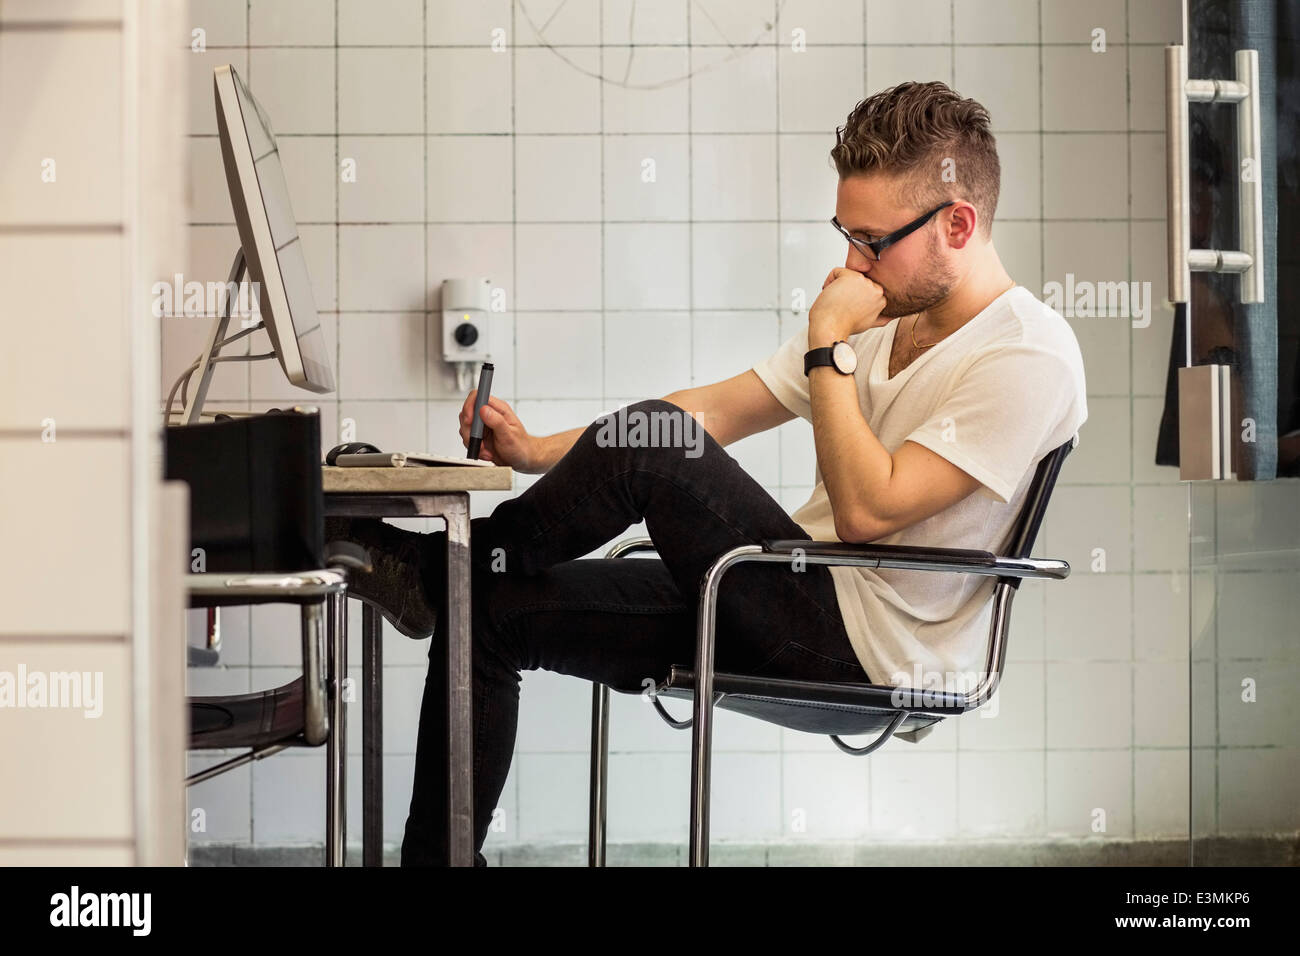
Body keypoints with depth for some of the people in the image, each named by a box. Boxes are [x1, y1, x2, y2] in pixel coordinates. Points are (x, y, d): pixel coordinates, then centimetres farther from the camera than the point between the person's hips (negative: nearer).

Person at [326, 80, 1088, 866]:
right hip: (805, 608, 9)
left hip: (867, 647, -9)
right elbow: (718, 409, 12)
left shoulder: (1028, 359, -14)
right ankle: (437, 853, 10)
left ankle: (440, 568, -2)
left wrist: (827, 343, -15)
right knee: (491, 614, 1)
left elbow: (867, 509, -22)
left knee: (653, 439, -25)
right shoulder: (888, 315, 13)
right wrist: (539, 452, 4)